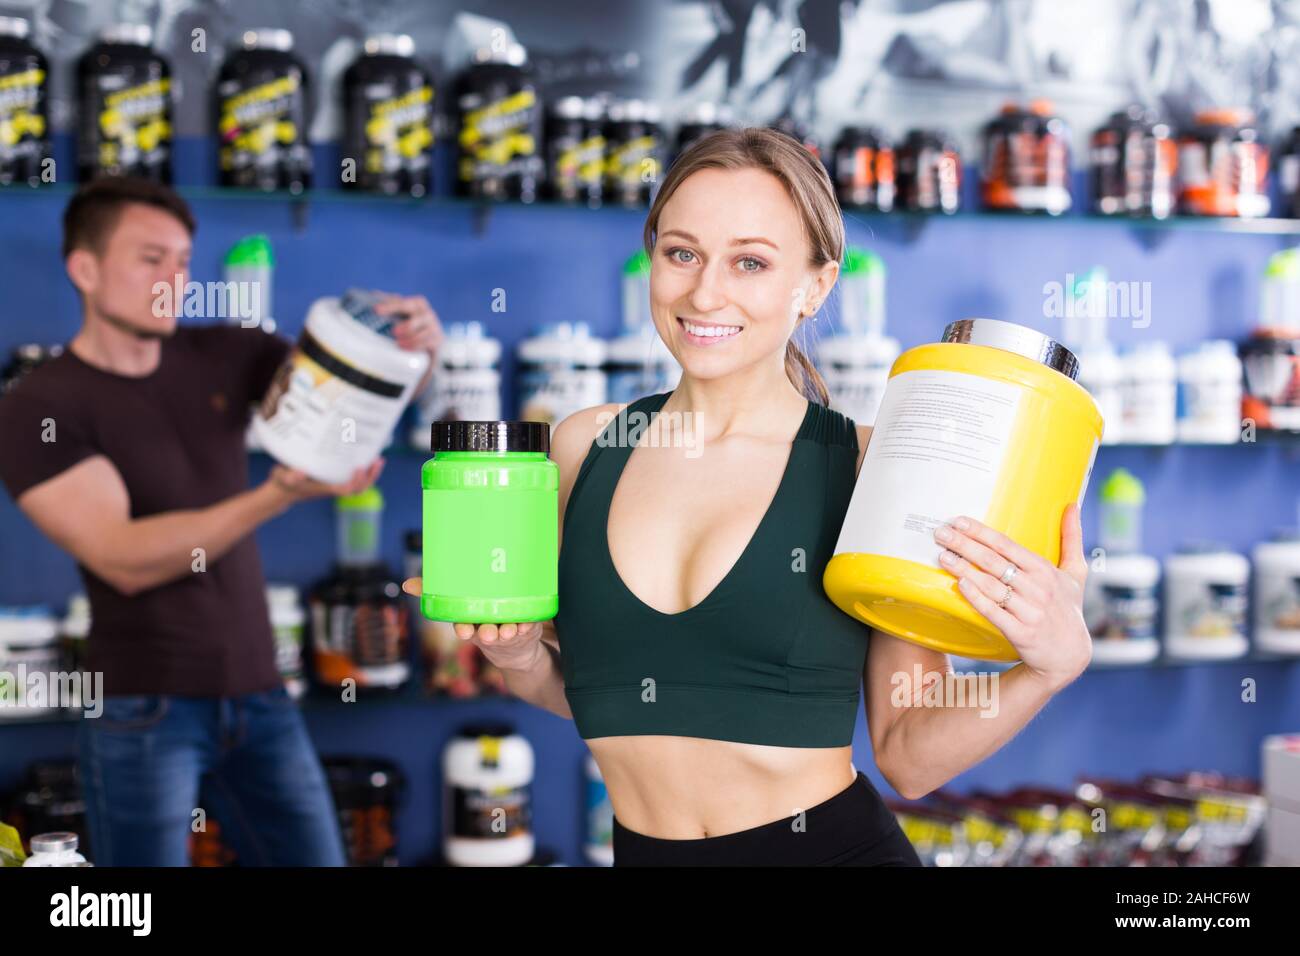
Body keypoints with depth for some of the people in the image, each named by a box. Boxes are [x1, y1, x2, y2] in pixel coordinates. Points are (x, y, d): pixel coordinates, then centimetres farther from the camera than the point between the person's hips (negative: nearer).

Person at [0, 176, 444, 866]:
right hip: (144, 709, -4)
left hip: (258, 694, 4)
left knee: (317, 855, 6)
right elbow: (123, 558, -20)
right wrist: (280, 494, -31)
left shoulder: (224, 356, 5)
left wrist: (416, 346, -19)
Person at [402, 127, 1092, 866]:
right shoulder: (583, 445, -2)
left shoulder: (872, 470, -11)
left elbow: (909, 756, -7)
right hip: (644, 850, 3)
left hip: (835, 847, -3)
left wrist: (1051, 664, -20)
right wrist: (521, 657, -6)